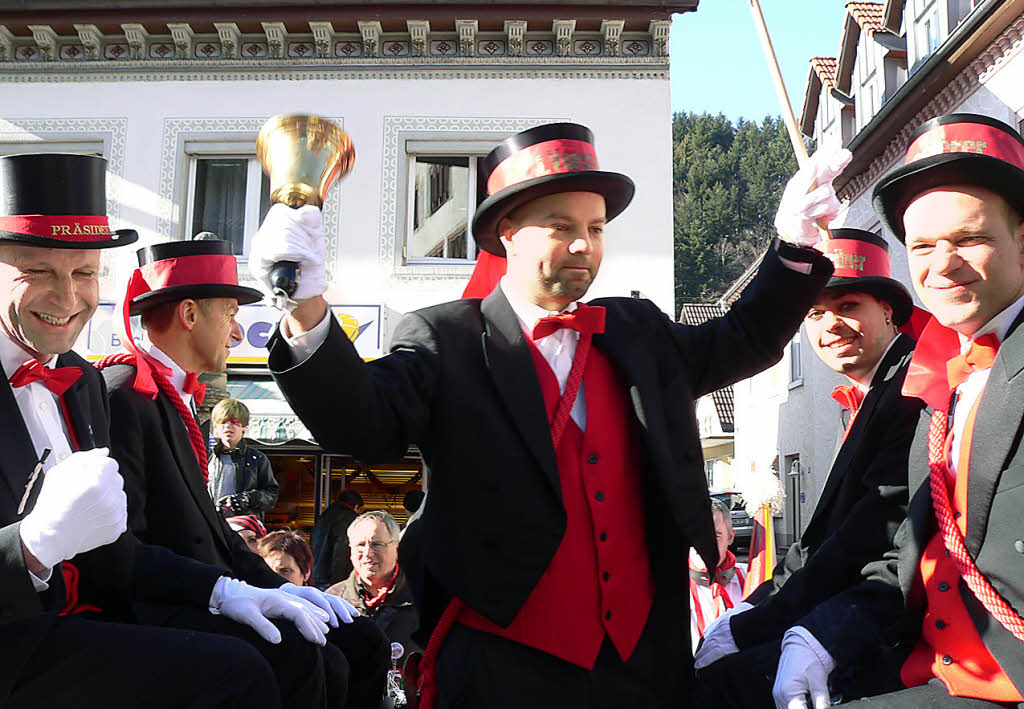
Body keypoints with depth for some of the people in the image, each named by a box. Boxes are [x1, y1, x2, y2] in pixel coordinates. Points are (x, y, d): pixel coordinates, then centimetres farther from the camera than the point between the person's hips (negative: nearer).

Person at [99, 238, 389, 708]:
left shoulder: (175, 402, 18)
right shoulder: (120, 396, -13)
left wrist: (274, 584, 3)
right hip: (156, 619, -9)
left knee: (362, 642, -2)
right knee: (304, 663, -29)